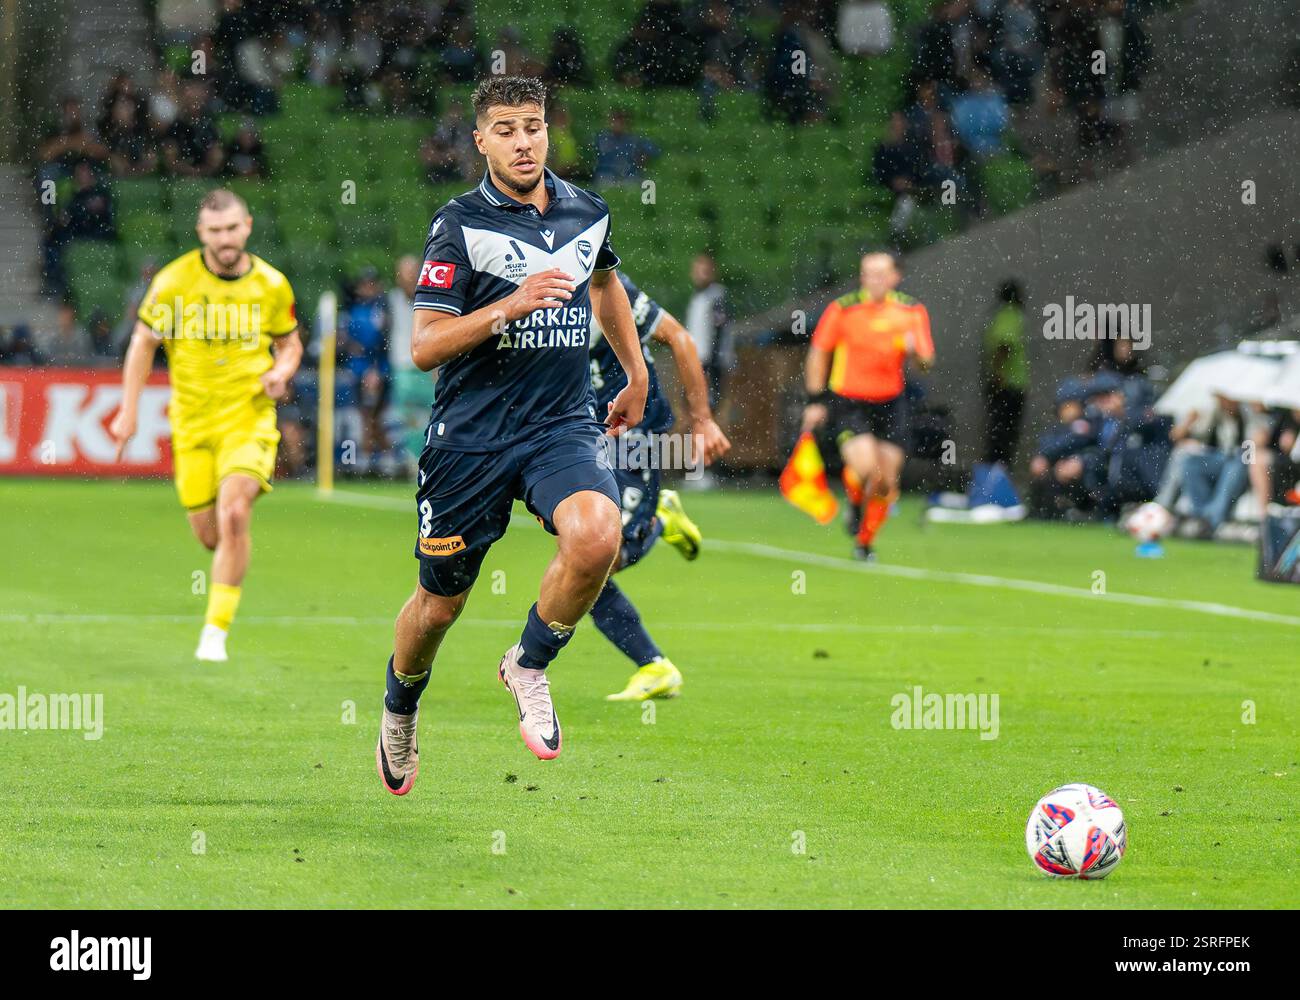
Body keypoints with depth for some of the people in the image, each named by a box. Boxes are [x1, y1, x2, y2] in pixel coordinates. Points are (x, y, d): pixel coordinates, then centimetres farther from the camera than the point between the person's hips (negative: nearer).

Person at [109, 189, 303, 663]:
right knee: (207, 532, 5)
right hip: (192, 421, 1)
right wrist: (129, 412, 0)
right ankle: (231, 562, 44)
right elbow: (143, 343, 4)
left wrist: (281, 371, -9)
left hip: (249, 415, -1)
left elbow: (290, 343, 14)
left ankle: (216, 630, -13)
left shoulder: (272, 285, -2)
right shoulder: (174, 281, -6)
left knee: (234, 514, -21)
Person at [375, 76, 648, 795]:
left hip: (563, 426, 2)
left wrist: (637, 374, 35)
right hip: (470, 436, -2)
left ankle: (528, 665, -2)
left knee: (596, 535, -29)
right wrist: (512, 305, -25)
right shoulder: (460, 224, -8)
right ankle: (399, 710, 41)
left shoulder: (586, 212, 6)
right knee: (439, 602, 8)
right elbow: (423, 348, -14)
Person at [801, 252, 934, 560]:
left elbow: (926, 363, 2)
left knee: (887, 484, 1)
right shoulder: (843, 309, -7)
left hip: (890, 404, 3)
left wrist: (914, 353, -22)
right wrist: (816, 401, -1)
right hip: (847, 402, -3)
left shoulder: (912, 311, -1)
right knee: (866, 470, -23)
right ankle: (856, 510, 11)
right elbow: (819, 353, 2)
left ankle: (865, 541, 24)